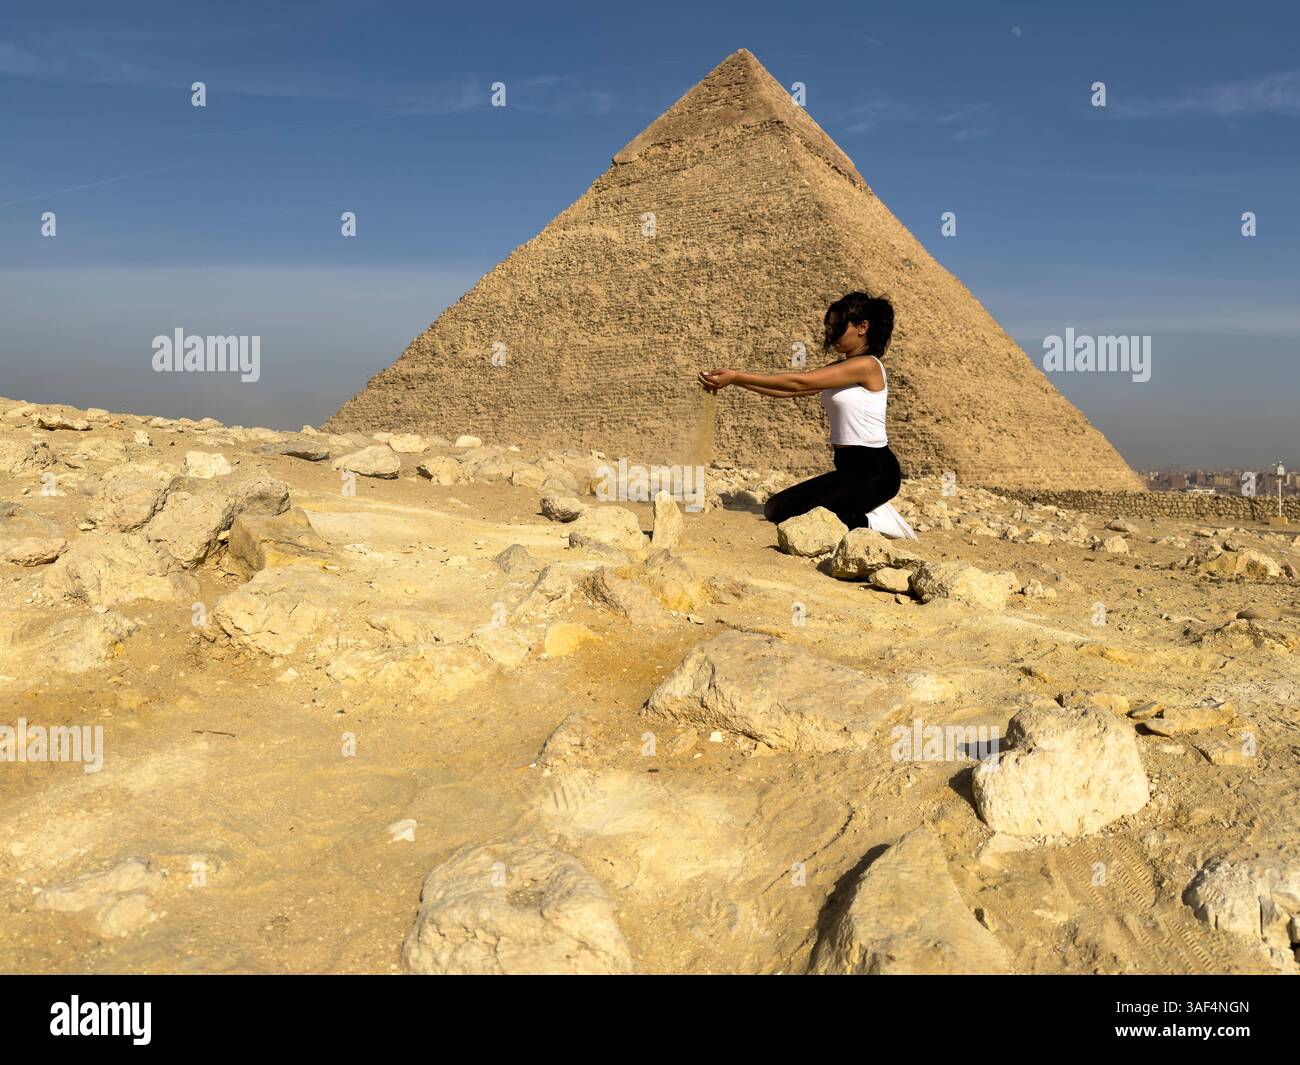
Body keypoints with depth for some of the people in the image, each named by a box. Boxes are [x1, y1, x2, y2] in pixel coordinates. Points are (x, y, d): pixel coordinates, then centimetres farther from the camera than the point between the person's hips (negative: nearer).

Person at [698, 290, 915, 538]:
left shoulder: (867, 366, -15)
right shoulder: (839, 368, 13)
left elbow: (799, 382, -20)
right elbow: (787, 391, 6)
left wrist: (736, 376, -20)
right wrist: (736, 379, -6)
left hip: (873, 471, -10)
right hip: (849, 469, 10)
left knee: (785, 514, -16)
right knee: (775, 508, 10)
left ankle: (871, 522, -4)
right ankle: (863, 514, 10)